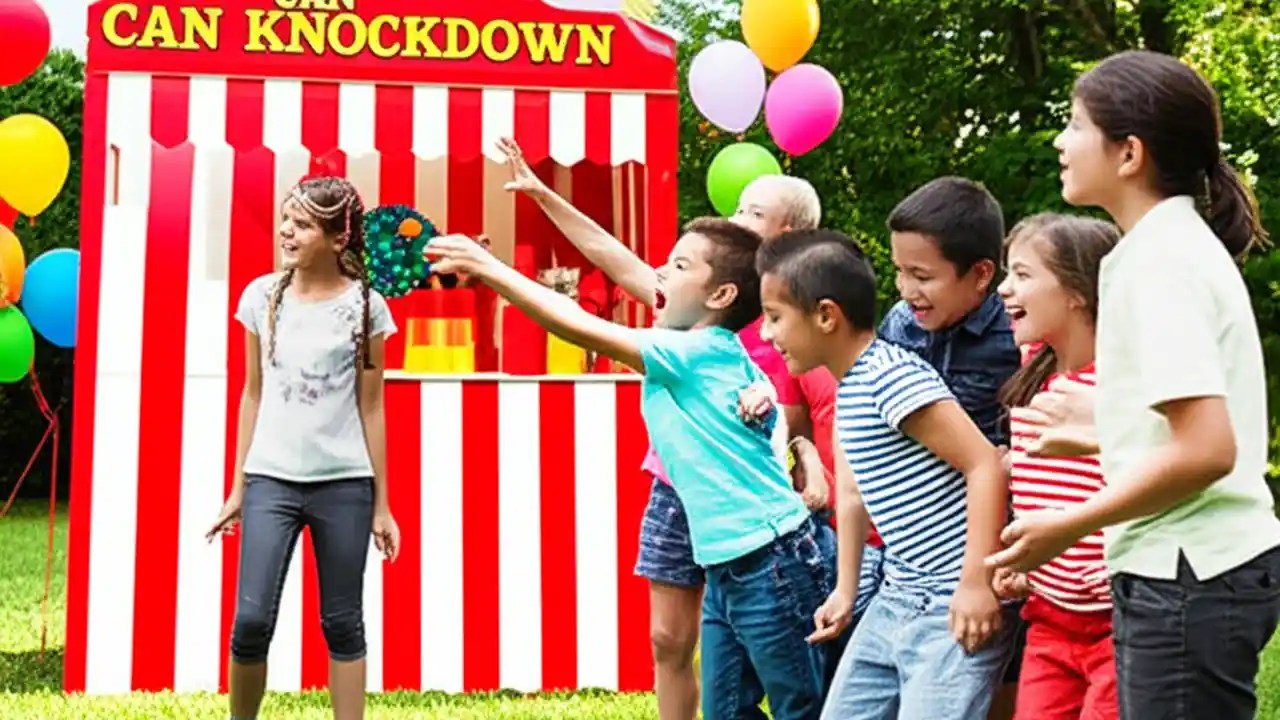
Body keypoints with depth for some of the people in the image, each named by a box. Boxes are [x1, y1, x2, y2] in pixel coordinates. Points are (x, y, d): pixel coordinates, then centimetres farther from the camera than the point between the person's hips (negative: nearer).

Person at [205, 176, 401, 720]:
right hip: (271, 480, 1)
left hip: (344, 484, -1)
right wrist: (237, 487, 11)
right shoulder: (262, 296, 3)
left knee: (342, 622, 6)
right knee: (252, 619, -6)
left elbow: (370, 407, 1)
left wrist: (380, 504, 2)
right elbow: (253, 394, 10)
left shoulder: (363, 305, -3)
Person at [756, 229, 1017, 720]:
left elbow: (986, 465, -22)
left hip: (956, 607, -10)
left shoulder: (893, 376, -18)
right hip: (897, 600, 10)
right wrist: (845, 590, 23)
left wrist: (977, 583, -23)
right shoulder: (848, 389, 11)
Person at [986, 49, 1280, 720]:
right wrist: (1100, 433, 22)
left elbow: (1207, 450, -23)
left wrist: (1068, 526, -15)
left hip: (1187, 577, -10)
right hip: (1201, 564, 10)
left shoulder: (1157, 261, -16)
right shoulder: (1183, 243, 13)